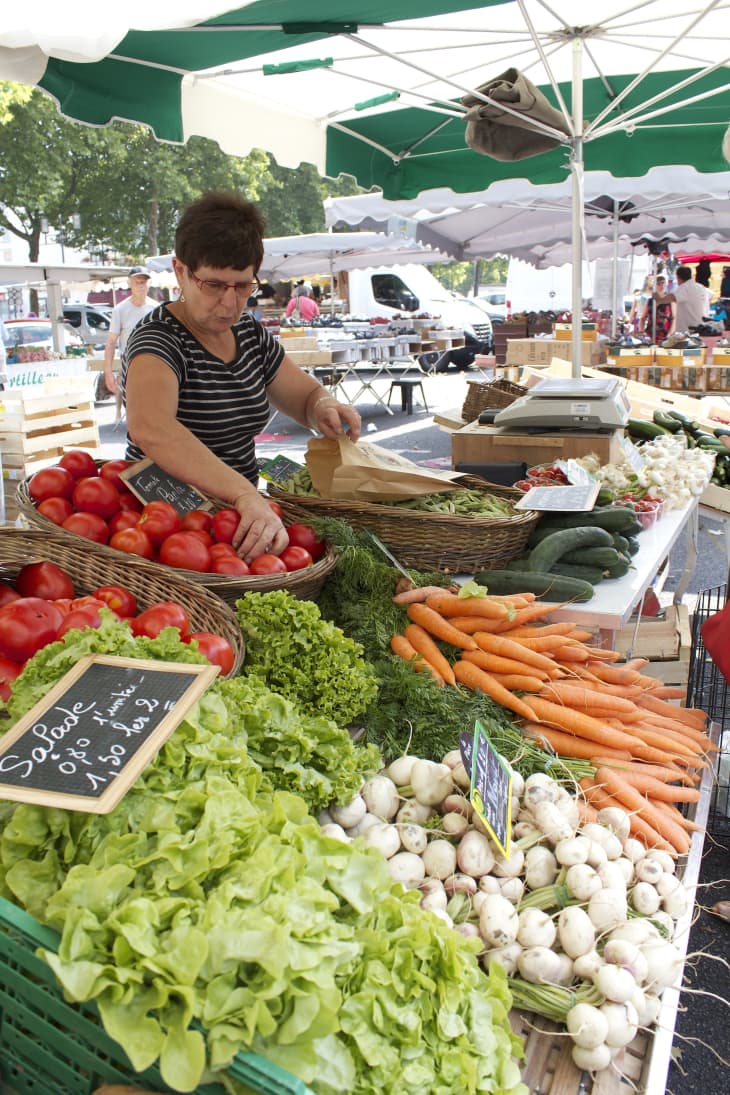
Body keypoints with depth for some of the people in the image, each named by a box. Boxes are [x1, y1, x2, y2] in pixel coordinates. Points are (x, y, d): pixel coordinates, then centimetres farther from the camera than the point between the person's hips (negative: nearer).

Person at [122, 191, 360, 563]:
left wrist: (324, 407, -6)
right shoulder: (159, 338, -14)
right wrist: (246, 495, -43)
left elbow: (306, 396, 19)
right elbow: (150, 428, -33)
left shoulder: (251, 334, 9)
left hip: (238, 516, 7)